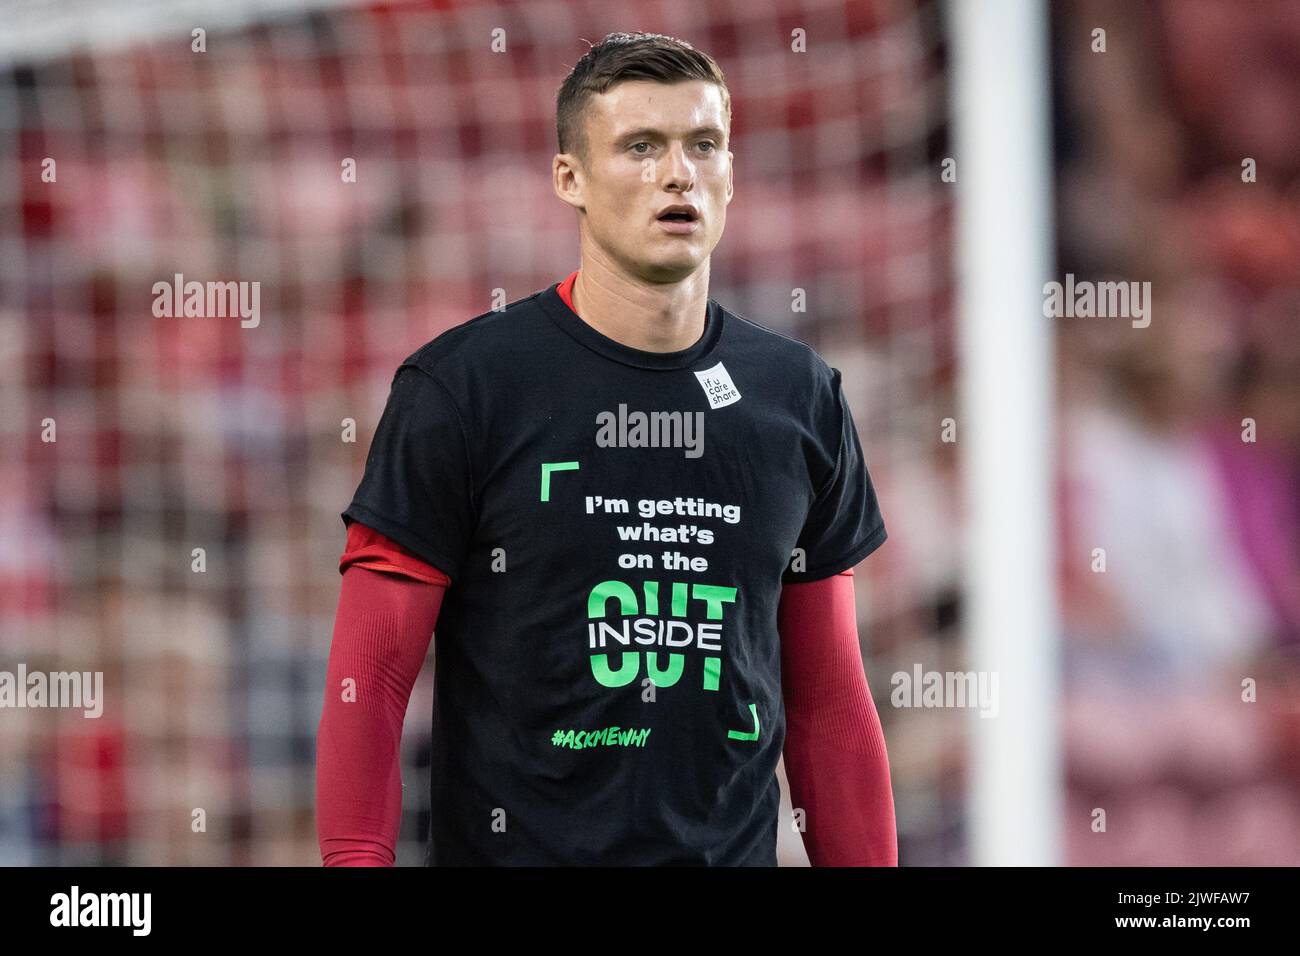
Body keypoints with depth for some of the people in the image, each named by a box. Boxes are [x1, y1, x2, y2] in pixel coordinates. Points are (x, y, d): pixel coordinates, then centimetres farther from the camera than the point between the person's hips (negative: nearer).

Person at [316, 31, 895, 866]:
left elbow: (830, 698, 10)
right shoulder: (461, 386, -7)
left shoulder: (800, 396, 6)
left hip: (733, 846, 4)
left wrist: (868, 863, 4)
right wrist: (356, 861, -18)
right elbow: (371, 677, -9)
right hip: (519, 846, -4)